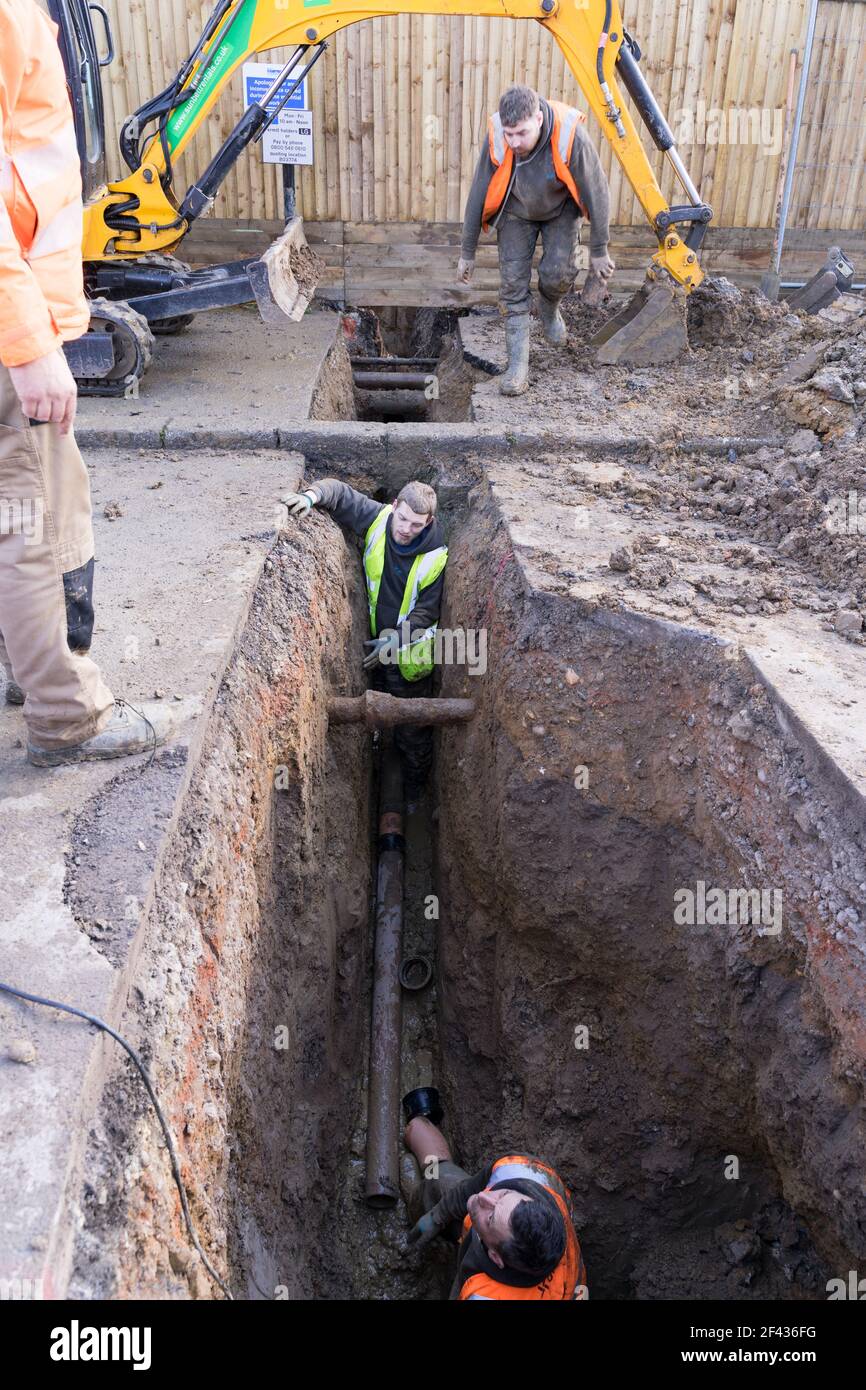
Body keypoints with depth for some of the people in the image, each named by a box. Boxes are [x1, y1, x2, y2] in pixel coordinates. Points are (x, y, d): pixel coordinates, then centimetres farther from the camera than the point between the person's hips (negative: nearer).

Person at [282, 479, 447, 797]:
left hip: (409, 650, -4)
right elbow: (340, 492, -5)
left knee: (413, 728, 9)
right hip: (375, 640, 4)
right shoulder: (379, 518, -14)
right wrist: (312, 495, -26)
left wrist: (396, 641, -27)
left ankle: (414, 793, 31)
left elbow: (427, 611, -18)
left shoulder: (436, 556, -24)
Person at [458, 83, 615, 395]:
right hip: (517, 211, 1)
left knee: (559, 273, -18)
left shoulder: (570, 135, -35)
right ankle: (518, 364, -5)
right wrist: (467, 253, -9)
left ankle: (549, 309, 19)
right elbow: (478, 195, -16)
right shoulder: (496, 139, -29)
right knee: (513, 282, -10)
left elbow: (597, 192, -22)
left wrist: (599, 251, -15)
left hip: (561, 208, -1)